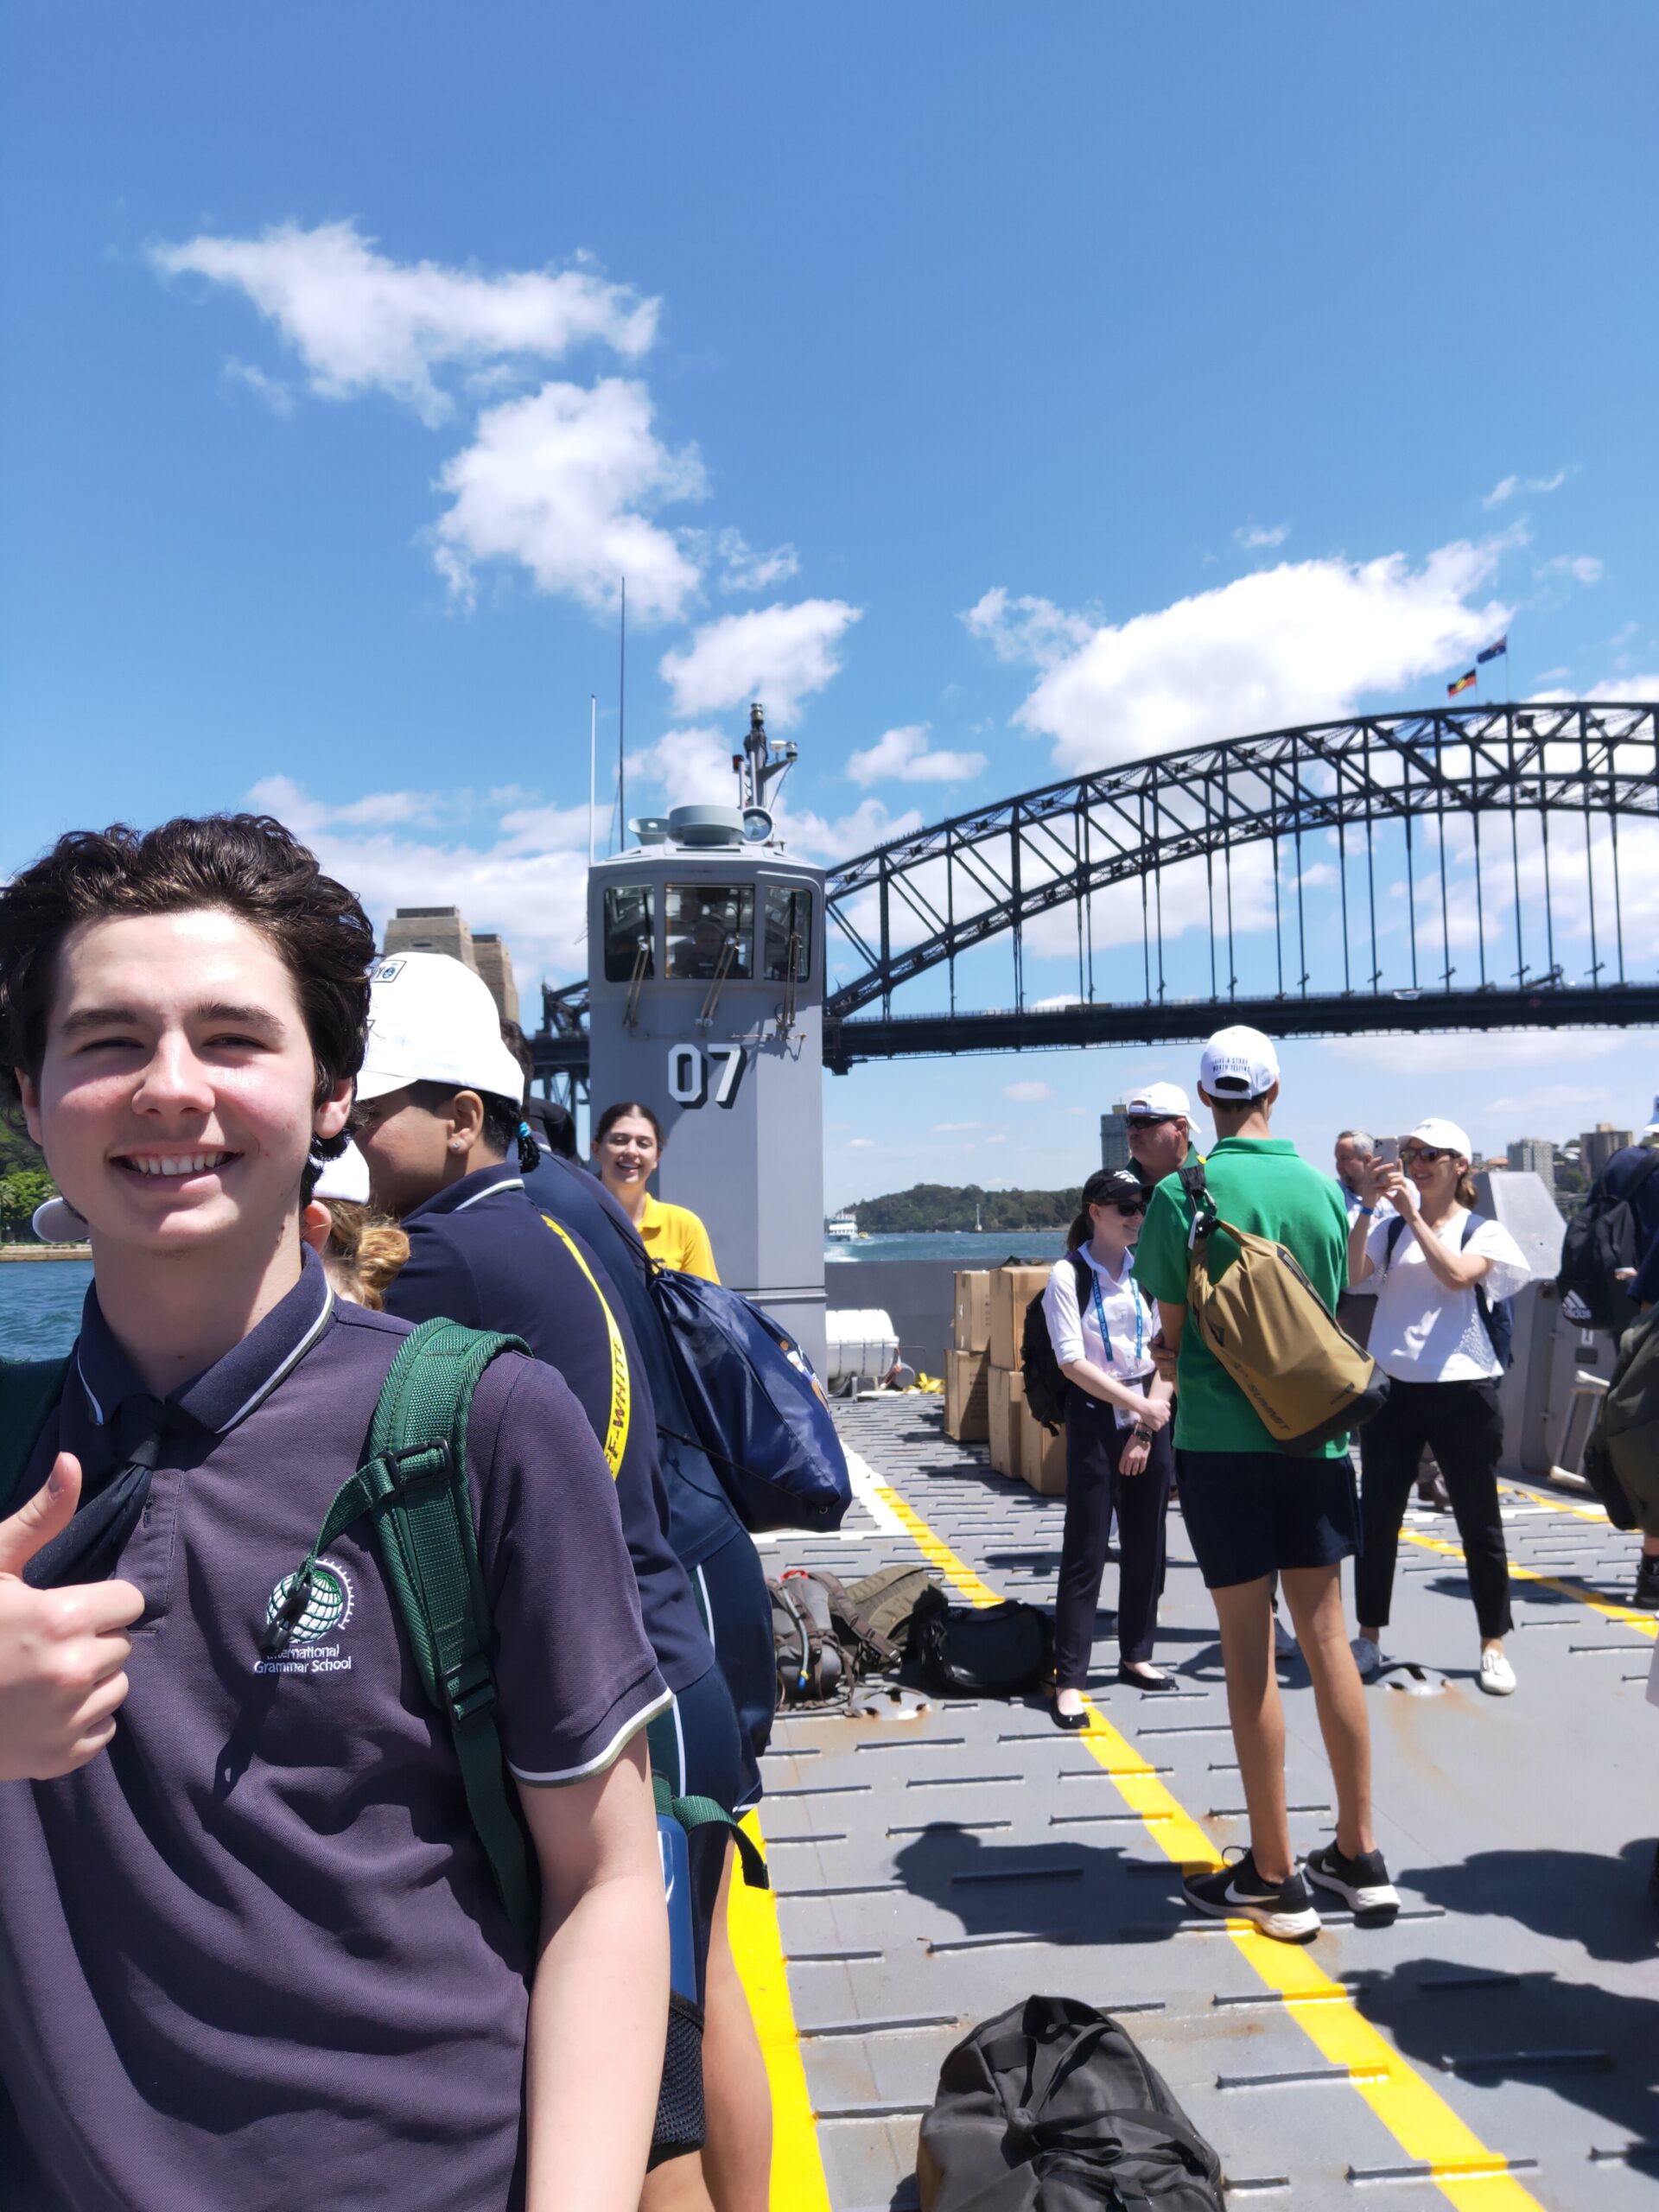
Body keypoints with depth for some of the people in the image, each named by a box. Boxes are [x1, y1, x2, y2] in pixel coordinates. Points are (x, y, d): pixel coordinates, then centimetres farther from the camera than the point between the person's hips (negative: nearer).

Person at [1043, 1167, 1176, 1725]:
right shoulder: (1069, 1275, -7)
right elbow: (1072, 1362, -12)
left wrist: (1146, 1428, -5)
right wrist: (1136, 1406, -16)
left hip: (1150, 1417, 5)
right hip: (1095, 1417, -4)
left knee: (1146, 1545, 12)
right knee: (1086, 1551, -3)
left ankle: (1136, 1655, 28)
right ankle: (1069, 1679, 3)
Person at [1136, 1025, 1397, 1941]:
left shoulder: (1182, 1194, -10)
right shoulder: (1323, 1189, 4)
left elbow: (1172, 1332, -5)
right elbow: (1328, 1312, 12)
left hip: (1222, 1438, -4)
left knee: (1250, 1649, 3)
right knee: (1325, 1635, 13)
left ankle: (1275, 1877, 13)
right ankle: (1358, 1856, 24)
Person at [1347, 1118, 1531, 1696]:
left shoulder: (1484, 1233, 1)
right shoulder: (1389, 1229, 7)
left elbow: (1455, 1274, -20)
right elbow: (1350, 1274, -9)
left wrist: (1414, 1213, -20)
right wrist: (1367, 1207, -17)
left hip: (1461, 1392, -2)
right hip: (1391, 1388, 3)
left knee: (1478, 1522, 7)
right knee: (1377, 1518, 6)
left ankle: (1493, 1646, 22)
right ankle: (1369, 1638, 19)